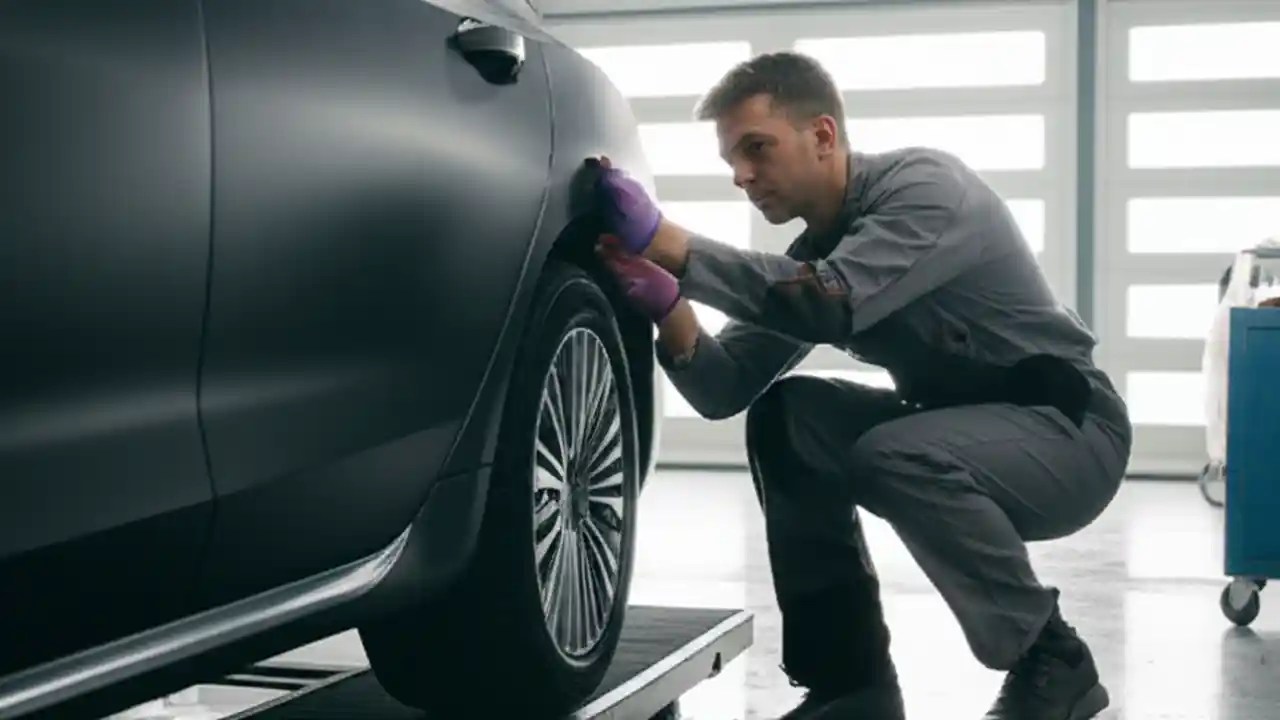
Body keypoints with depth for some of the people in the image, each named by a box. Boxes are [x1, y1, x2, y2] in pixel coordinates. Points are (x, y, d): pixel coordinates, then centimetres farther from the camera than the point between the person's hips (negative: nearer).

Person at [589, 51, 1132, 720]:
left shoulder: (927, 186, -20)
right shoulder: (805, 261, 3)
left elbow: (832, 304, -37)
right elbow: (725, 391, -3)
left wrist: (662, 239, -37)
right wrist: (668, 308, -23)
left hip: (1071, 427, -8)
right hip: (955, 427, 8)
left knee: (893, 457, -33)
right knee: (784, 418, -10)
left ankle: (1051, 662, -12)